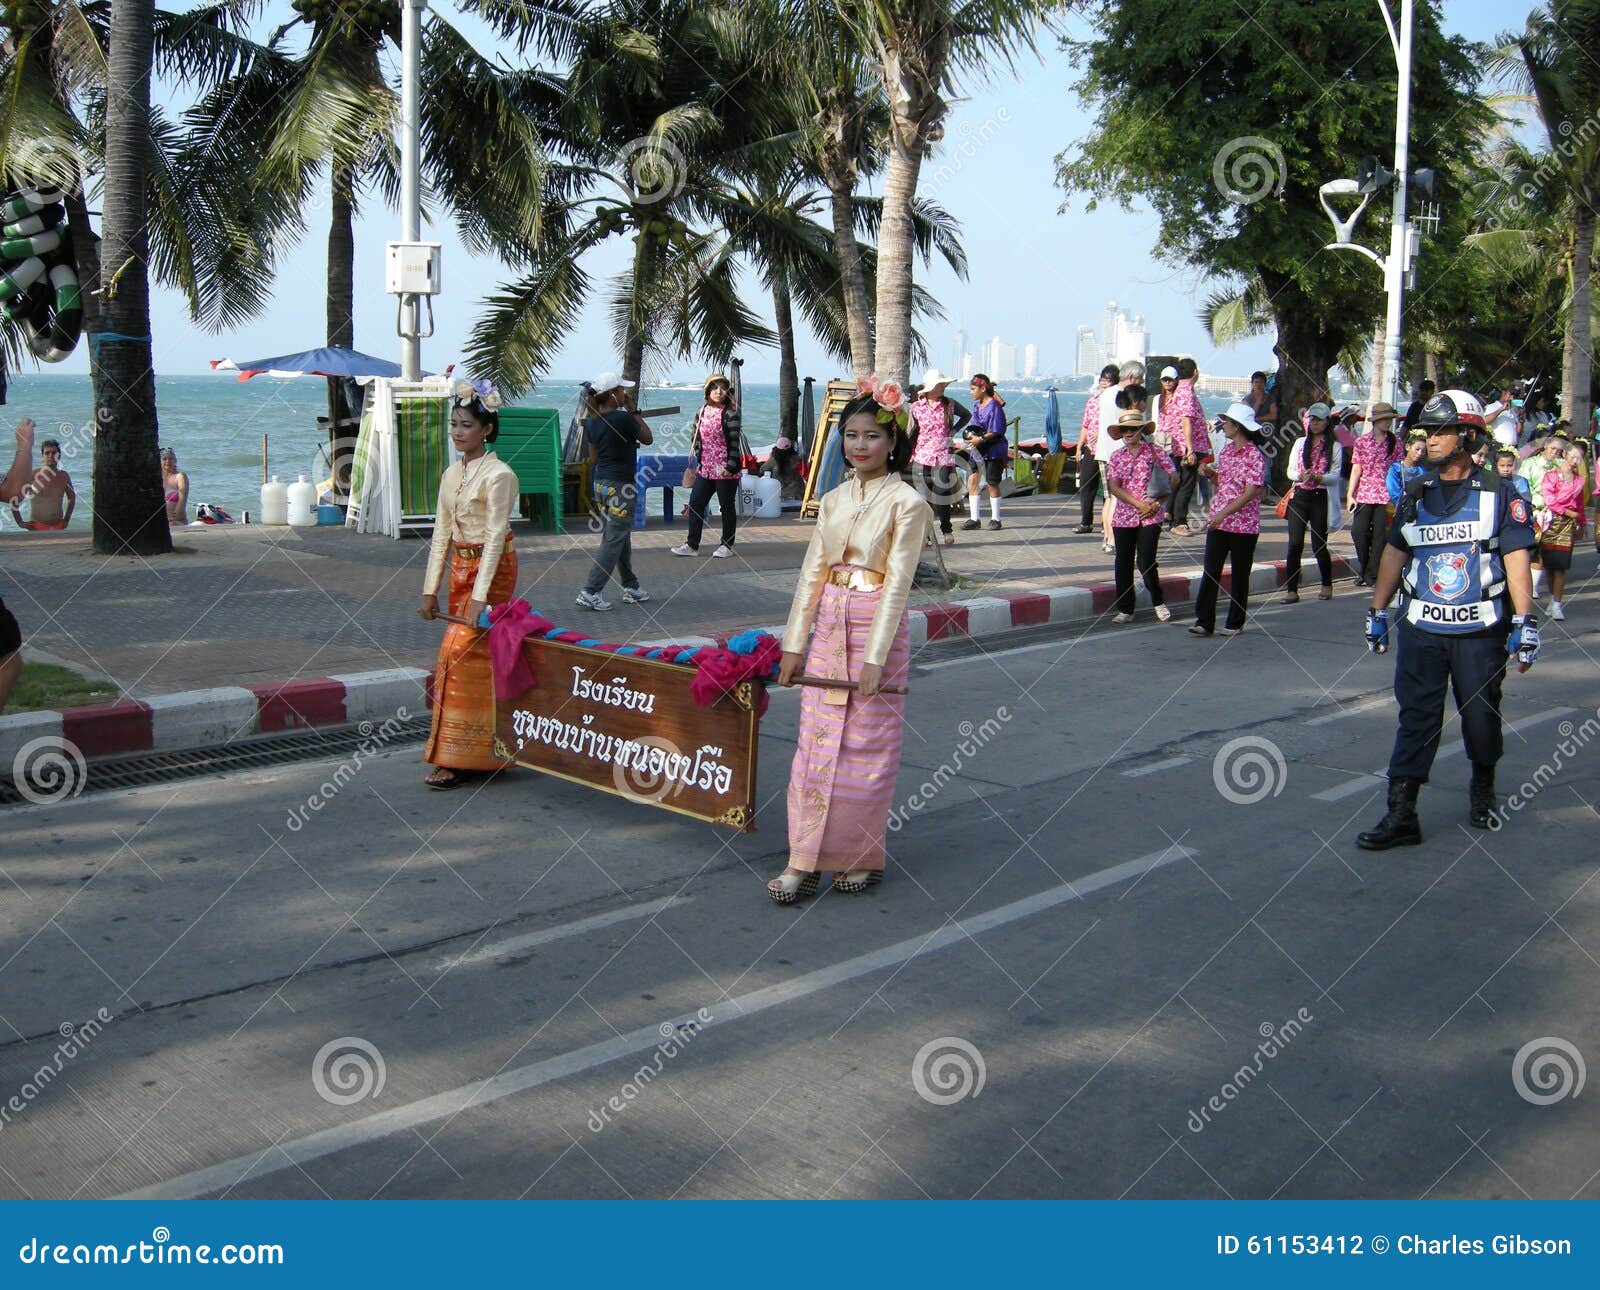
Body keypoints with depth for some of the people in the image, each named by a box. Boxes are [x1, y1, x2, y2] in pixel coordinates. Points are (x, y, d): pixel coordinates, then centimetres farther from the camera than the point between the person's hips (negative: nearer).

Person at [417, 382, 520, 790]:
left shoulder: (498, 475, -13)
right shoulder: (452, 474, 10)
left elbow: (495, 537, -18)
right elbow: (441, 533, 12)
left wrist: (480, 596, -23)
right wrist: (431, 589, 8)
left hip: (492, 570, -7)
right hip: (460, 569, 7)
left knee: (462, 653, -12)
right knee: (476, 657, 10)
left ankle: (460, 758, -6)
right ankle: (475, 753, 18)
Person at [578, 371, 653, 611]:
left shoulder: (592, 422, 6)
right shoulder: (623, 418, -16)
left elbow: (593, 457, 13)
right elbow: (648, 438, -2)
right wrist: (633, 411, 3)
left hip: (601, 483, 8)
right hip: (621, 485, -8)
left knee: (622, 538, 18)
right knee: (613, 541, -5)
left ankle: (631, 587, 27)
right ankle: (590, 592, -9)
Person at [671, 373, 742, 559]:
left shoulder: (730, 414, -10)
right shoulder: (701, 412, 9)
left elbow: (735, 441, -13)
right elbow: (695, 437, 17)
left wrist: (730, 467, -18)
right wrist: (698, 458, 7)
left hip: (725, 470, -6)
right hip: (705, 469, 6)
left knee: (727, 507, 5)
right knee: (695, 504, 5)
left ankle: (727, 546, 16)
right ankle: (692, 545, 11)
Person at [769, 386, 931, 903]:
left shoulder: (906, 503, -7)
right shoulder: (834, 500, 10)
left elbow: (897, 583, -12)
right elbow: (813, 572, 9)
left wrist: (874, 656, -18)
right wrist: (794, 643, 4)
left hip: (877, 630, -5)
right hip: (828, 627, 5)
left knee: (867, 747, 3)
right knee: (816, 742, 3)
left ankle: (862, 858, 17)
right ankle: (805, 860, 7)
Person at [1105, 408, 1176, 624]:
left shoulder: (1154, 451, 1)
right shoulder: (1116, 456, 8)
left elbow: (1173, 477, -2)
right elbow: (1113, 487, -1)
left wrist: (1158, 502, -10)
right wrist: (1139, 504, -11)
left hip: (1151, 516, -3)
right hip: (1124, 516, 3)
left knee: (1146, 562, -8)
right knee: (1123, 564, 4)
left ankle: (1159, 603, 15)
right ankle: (1125, 610, 14)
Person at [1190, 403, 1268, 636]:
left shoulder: (1255, 455, -11)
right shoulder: (1226, 450, 11)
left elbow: (1250, 493, -17)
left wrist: (1223, 514, -24)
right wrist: (1210, 473, 0)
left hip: (1244, 525, -6)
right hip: (1217, 521, 6)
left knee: (1240, 574, 6)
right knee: (1210, 571, -1)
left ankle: (1235, 623, 16)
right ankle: (1204, 621, -1)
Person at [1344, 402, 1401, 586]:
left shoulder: (1395, 442, 6)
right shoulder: (1362, 442, 5)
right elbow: (1356, 469, 4)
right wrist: (1350, 494, -2)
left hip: (1386, 495, 0)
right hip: (1364, 494, 0)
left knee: (1380, 535, -1)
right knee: (1358, 532, -7)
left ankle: (1372, 574, 7)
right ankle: (1363, 569, 13)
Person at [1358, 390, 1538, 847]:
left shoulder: (1499, 494, -2)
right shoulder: (1415, 494, 8)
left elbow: (1517, 558, -6)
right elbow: (1395, 553, 15)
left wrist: (1525, 624, -11)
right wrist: (1377, 613, 15)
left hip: (1481, 631, -2)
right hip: (1421, 629, 2)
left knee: (1481, 715, 9)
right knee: (1415, 719, -2)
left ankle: (1483, 790, 34)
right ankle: (1401, 814, -4)